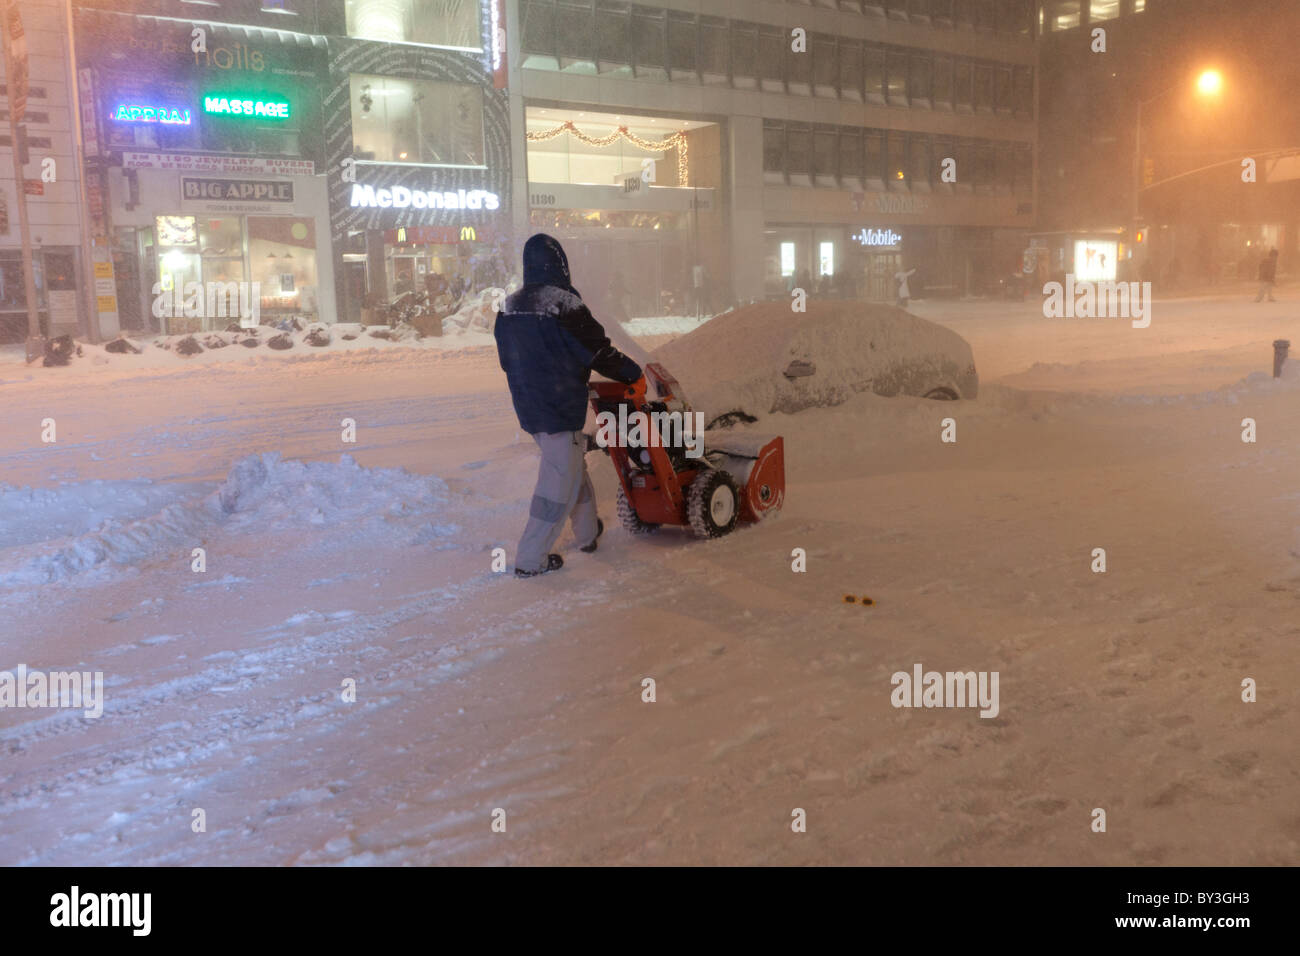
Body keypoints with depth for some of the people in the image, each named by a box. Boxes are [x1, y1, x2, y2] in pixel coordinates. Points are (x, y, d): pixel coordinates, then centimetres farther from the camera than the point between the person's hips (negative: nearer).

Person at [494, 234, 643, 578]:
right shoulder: (563, 306, -19)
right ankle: (531, 559, 6)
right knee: (560, 483, 2)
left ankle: (589, 531, 38)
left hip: (527, 407, 8)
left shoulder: (509, 308, 4)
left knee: (573, 467, 24)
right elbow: (599, 352, -14)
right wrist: (635, 374, 1)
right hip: (560, 410, -8)